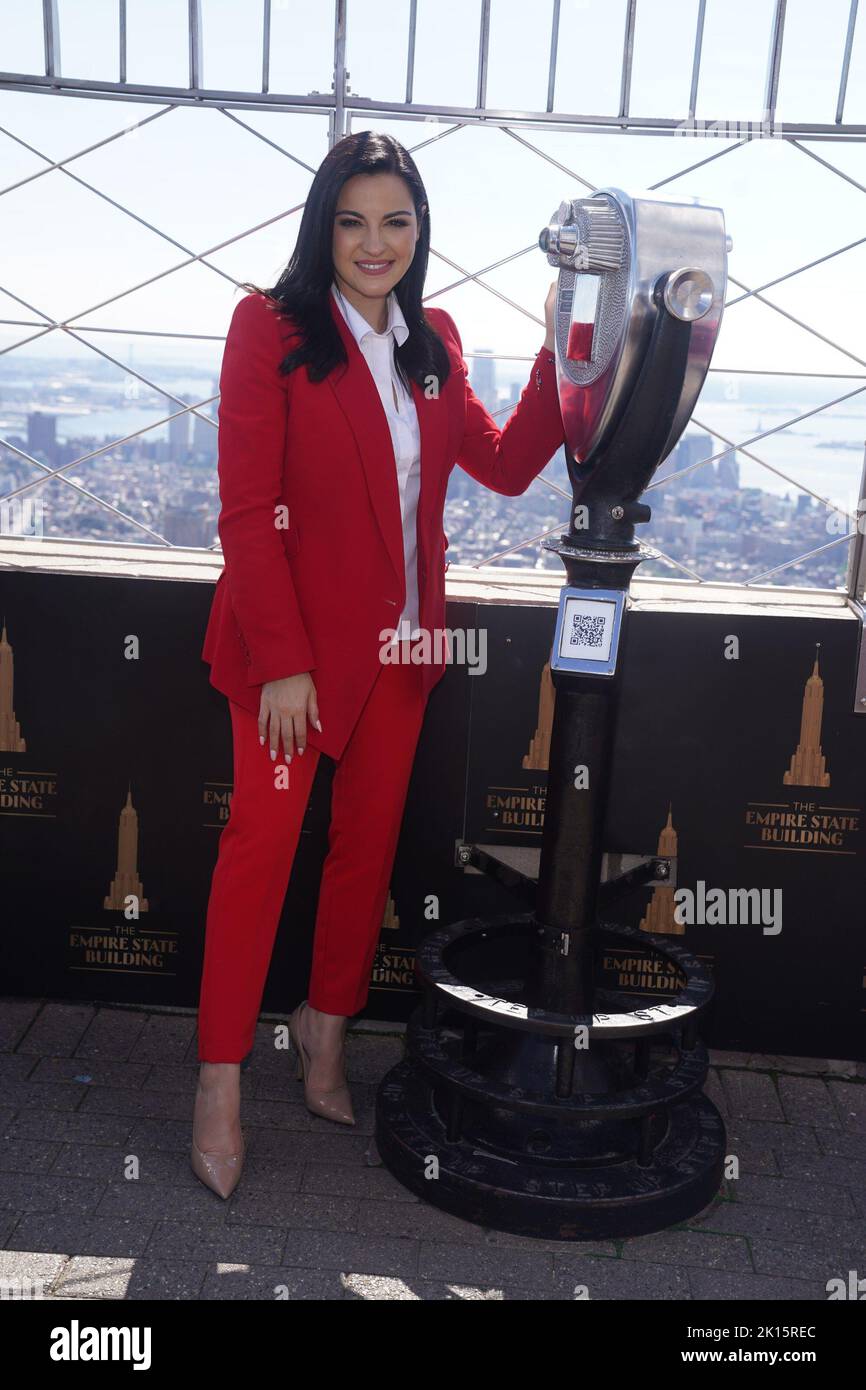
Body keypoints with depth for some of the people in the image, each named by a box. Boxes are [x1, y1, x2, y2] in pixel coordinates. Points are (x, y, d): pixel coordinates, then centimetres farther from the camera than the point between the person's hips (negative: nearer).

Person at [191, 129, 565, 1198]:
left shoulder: (432, 341, 10)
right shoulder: (270, 325, -7)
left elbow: (507, 465, 8)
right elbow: (247, 510, -12)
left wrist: (563, 355, -1)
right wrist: (281, 661, -16)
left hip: (397, 641, 6)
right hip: (292, 639, -5)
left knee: (371, 839, 12)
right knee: (261, 843, 0)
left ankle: (326, 1027, 32)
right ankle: (220, 1079, 15)